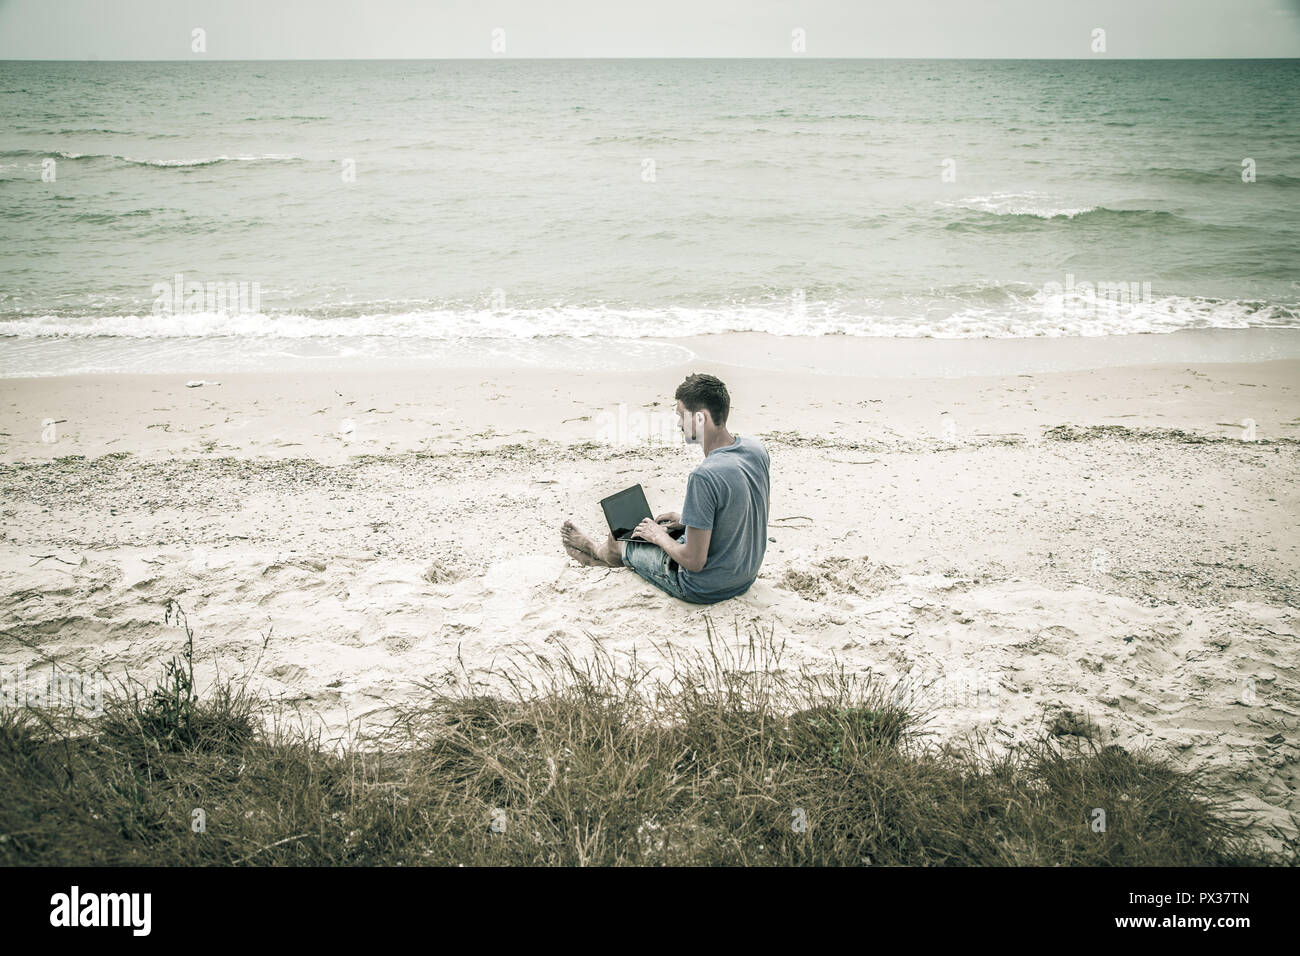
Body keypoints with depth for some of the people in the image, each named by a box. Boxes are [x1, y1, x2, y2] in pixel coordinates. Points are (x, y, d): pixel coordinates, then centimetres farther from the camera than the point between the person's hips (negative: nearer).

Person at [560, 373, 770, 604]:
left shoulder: (705, 477, -33)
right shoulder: (755, 448, -7)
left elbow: (694, 561, -27)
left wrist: (657, 535, -9)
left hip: (705, 588, -7)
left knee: (618, 544, 18)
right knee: (658, 527, 28)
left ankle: (597, 549, 54)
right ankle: (600, 558, 54)